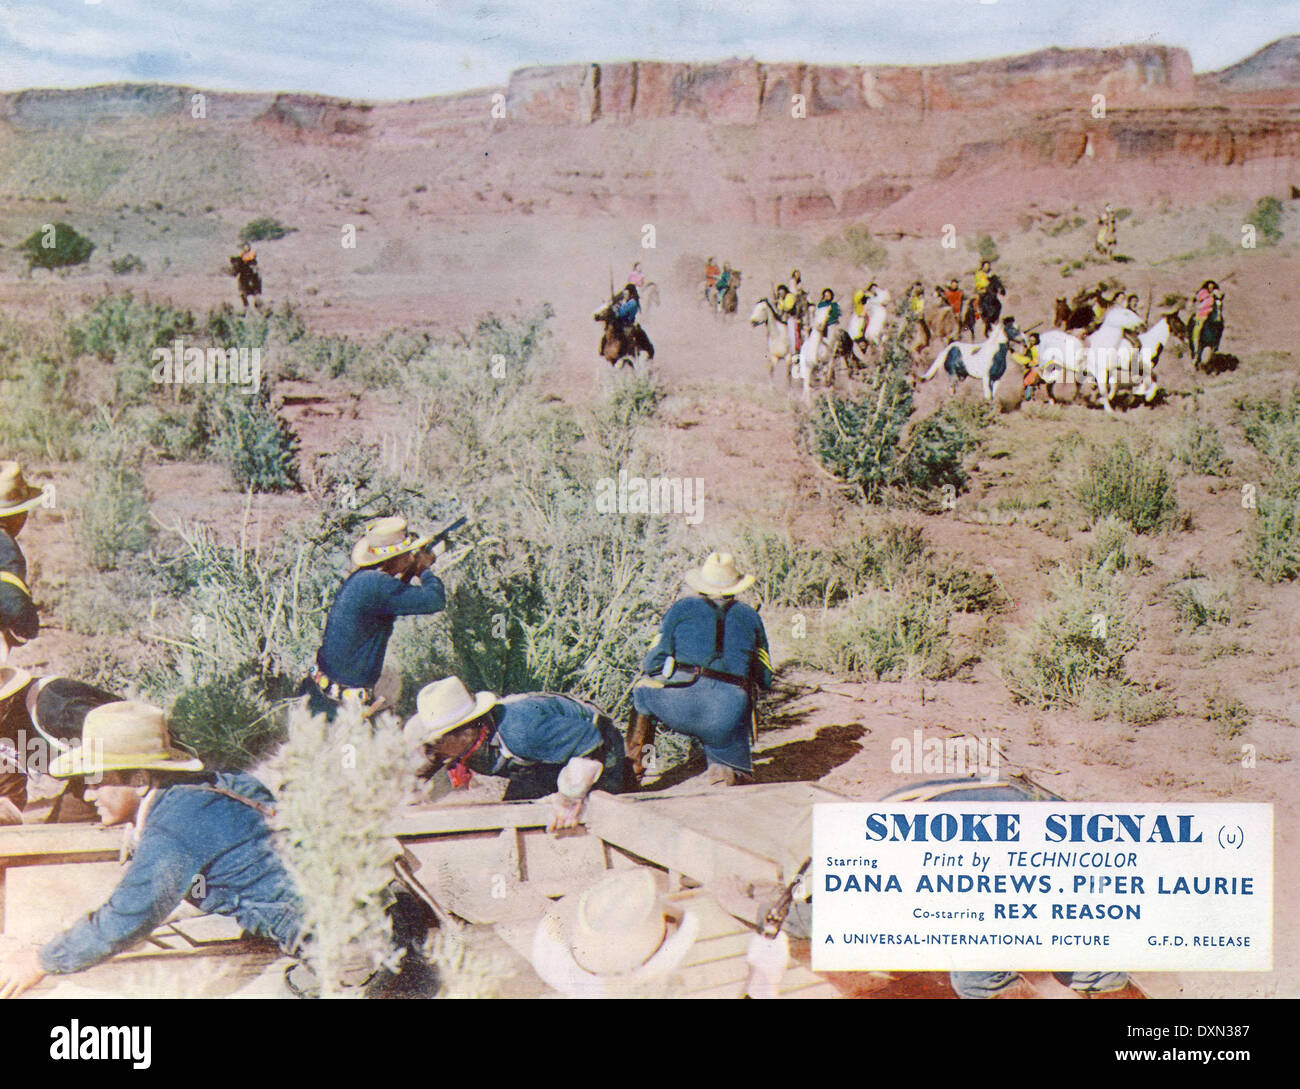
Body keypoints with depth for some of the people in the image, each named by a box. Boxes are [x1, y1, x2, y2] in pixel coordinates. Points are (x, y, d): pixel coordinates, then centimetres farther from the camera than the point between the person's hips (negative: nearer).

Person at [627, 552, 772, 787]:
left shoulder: (682, 607, 14)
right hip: (729, 714, 1)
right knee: (741, 778, 20)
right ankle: (725, 777, -17)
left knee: (642, 691, 31)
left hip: (680, 702, -1)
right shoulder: (750, 617, 21)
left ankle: (633, 768, 22)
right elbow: (765, 679, 21)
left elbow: (653, 662, 9)